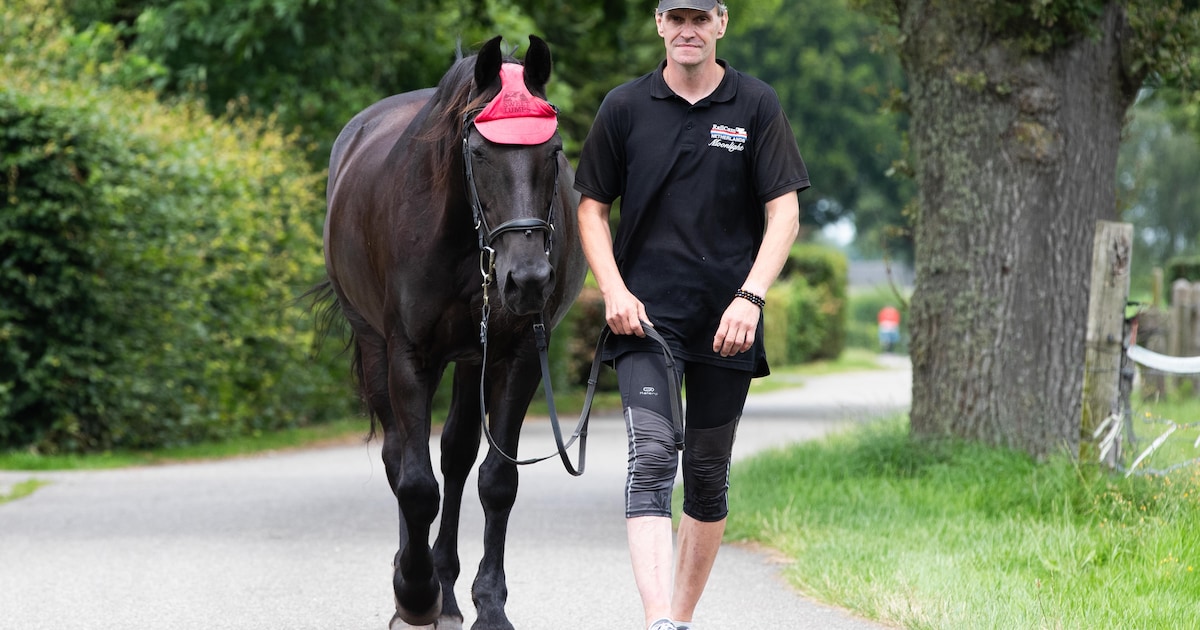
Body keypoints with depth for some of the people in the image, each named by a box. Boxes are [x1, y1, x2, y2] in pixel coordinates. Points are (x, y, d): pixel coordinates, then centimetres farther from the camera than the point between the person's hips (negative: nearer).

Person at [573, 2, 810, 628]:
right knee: (652, 456, -18)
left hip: (726, 322, 1)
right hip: (644, 314, -1)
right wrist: (613, 289, -6)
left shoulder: (757, 106, 2)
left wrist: (750, 297, -14)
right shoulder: (625, 107, 4)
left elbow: (784, 212, -1)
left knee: (708, 474, 9)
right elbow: (592, 206, 9)